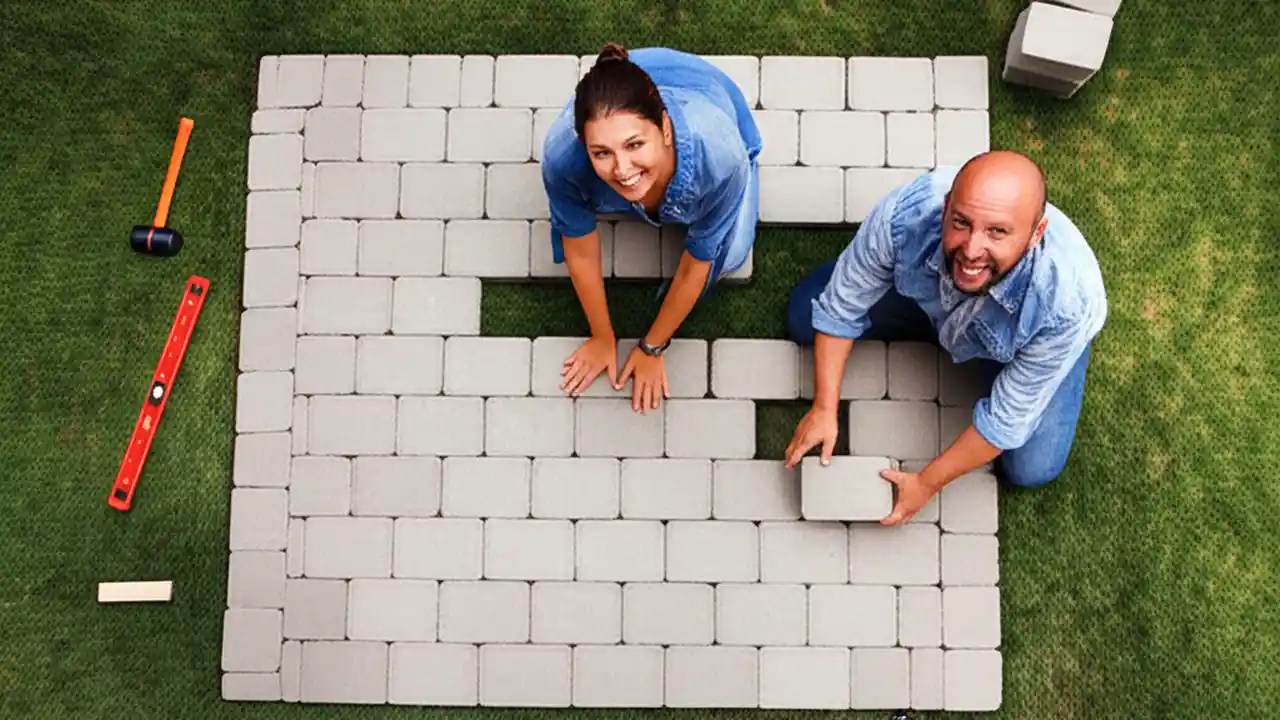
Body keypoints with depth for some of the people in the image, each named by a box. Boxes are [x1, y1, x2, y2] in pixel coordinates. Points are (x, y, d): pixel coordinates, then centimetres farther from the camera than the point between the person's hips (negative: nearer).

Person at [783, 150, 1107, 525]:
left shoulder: (1066, 300, -44)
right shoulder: (907, 212, -41)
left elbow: (1008, 417, -28)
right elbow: (842, 305, -21)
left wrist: (926, 484, -19)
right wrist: (824, 409, -19)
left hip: (1028, 337, -2)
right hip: (929, 292, 2)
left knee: (1031, 468, -10)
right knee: (804, 317, -3)